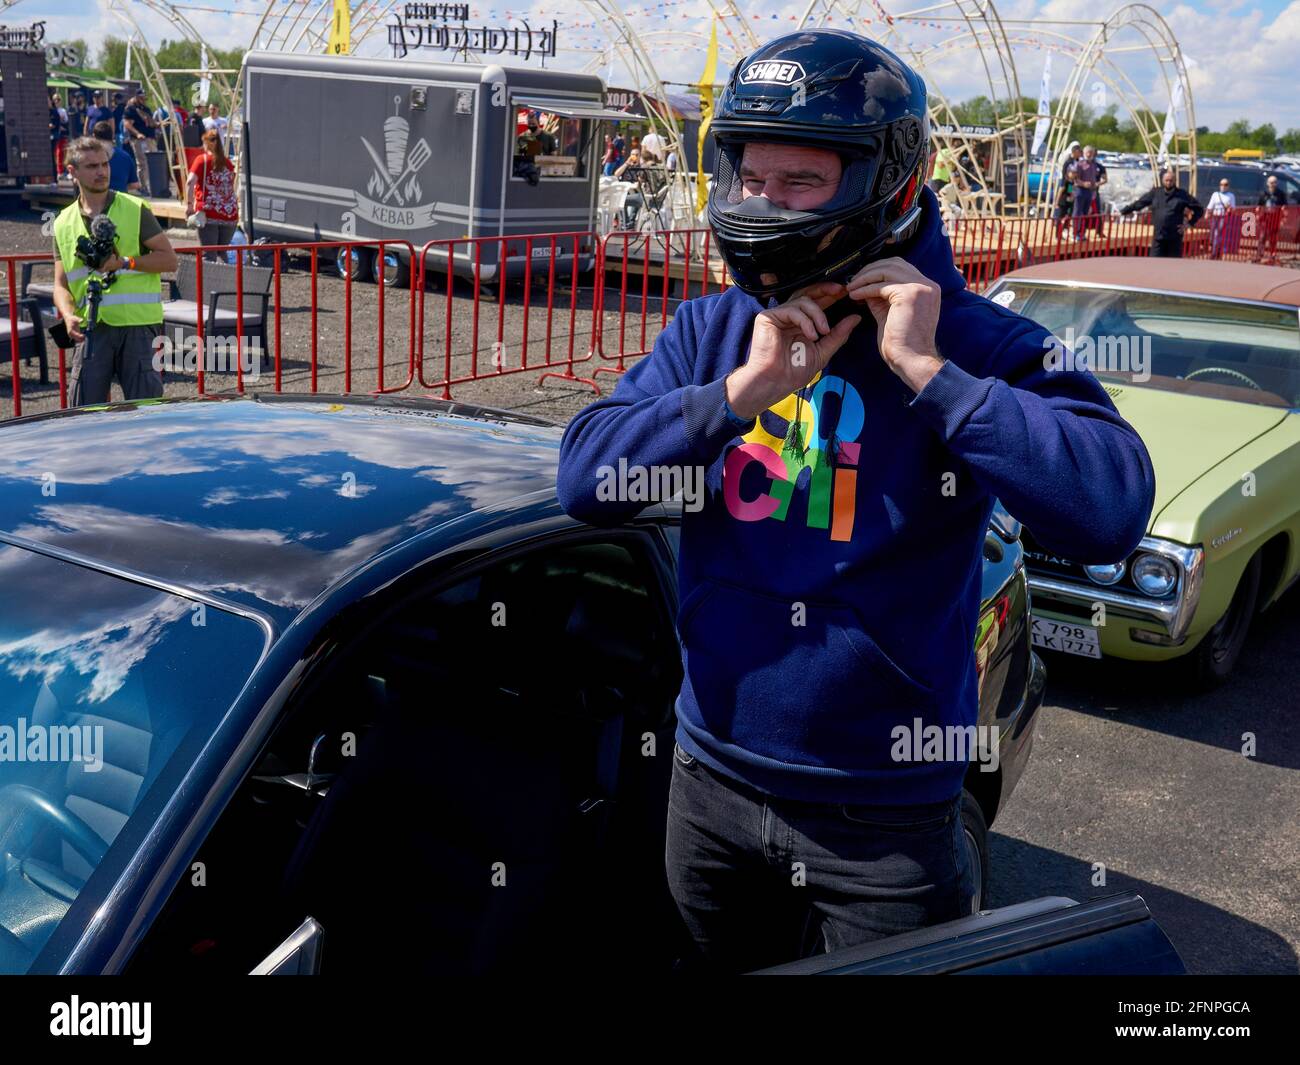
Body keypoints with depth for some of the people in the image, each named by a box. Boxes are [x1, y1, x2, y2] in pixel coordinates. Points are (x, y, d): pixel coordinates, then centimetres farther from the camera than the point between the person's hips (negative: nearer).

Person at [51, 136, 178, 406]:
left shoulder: (134, 209, 4)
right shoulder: (63, 223, 12)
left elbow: (169, 259, 0)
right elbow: (61, 284, 12)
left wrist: (124, 262, -13)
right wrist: (68, 315, -9)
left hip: (139, 324, -2)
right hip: (92, 327, 3)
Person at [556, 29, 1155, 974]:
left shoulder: (973, 346, -13)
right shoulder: (708, 332, -1)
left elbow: (1110, 515, -27)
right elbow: (585, 481, -11)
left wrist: (926, 371, -28)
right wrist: (744, 387, -21)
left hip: (882, 817, -4)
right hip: (712, 779, 4)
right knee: (730, 971, 25)